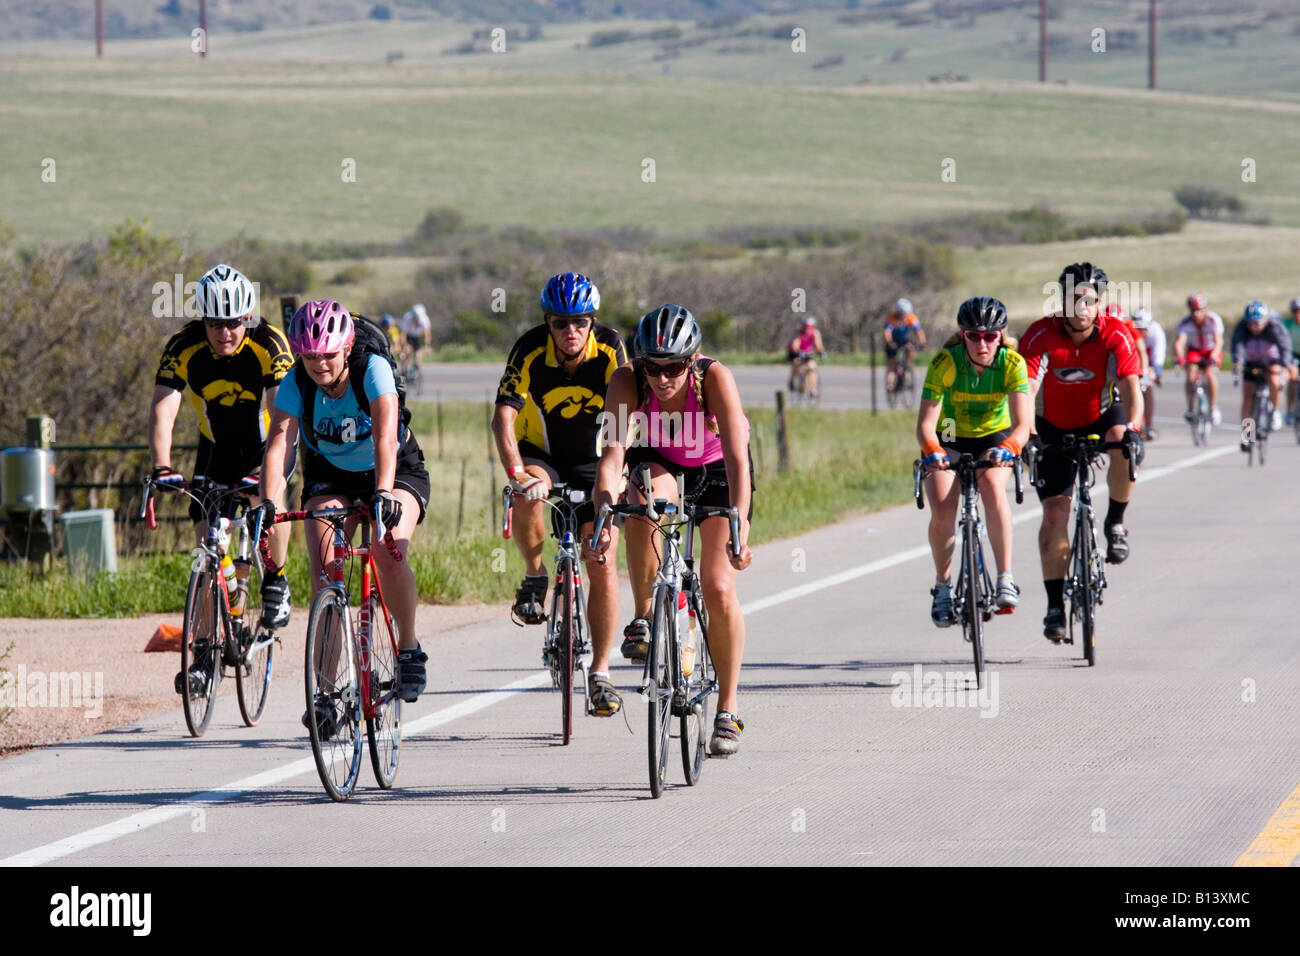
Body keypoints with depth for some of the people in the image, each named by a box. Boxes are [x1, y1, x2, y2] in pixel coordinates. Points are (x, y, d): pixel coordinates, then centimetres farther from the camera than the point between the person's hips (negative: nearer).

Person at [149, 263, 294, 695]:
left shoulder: (269, 344, -28)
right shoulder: (184, 347, -24)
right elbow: (162, 410, -31)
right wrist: (162, 468, -48)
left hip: (267, 441, -3)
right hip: (218, 445, 3)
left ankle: (275, 583, -8)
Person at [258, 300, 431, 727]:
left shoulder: (373, 369, -27)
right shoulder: (295, 384, -20)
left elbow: (385, 435, -40)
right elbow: (279, 442, -30)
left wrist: (383, 492, -55)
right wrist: (267, 503, -46)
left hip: (396, 471, -2)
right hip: (330, 477, 3)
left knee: (390, 557, -28)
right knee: (324, 570, -18)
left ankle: (409, 646, -2)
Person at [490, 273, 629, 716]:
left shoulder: (610, 347, -20)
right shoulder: (530, 351, -22)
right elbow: (503, 417, -29)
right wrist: (516, 473, -44)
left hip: (591, 461, 1)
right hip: (540, 453, -1)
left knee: (601, 563, -10)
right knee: (528, 493, -37)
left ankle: (600, 673, -1)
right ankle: (535, 577, -11)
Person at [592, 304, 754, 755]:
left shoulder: (716, 378, -34)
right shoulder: (627, 381, -30)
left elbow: (737, 458, -41)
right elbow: (613, 454, -37)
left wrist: (739, 527, -53)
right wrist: (604, 514, -54)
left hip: (716, 468, -1)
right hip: (659, 463, 1)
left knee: (718, 590, -11)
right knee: (644, 504, -36)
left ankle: (728, 711, 3)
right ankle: (644, 619, -19)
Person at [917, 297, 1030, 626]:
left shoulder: (1012, 363, -24)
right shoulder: (945, 363, -25)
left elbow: (1023, 423, -32)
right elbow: (925, 423, -29)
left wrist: (1007, 449, -53)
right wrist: (932, 451, -49)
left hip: (994, 437, 0)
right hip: (950, 440, 0)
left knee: (992, 486, -32)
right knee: (942, 513, -21)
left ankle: (1006, 578, -26)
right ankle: (943, 586, 5)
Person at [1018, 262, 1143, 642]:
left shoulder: (1115, 337, -21)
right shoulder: (1042, 336, -22)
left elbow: (1131, 389, -30)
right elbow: (1025, 391, -30)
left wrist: (1131, 426, -50)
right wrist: (1028, 435, -48)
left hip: (1101, 418, 0)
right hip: (1056, 429, 0)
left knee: (1125, 444, -35)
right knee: (1054, 511, -10)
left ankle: (1115, 523, -11)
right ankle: (1055, 605, -2)